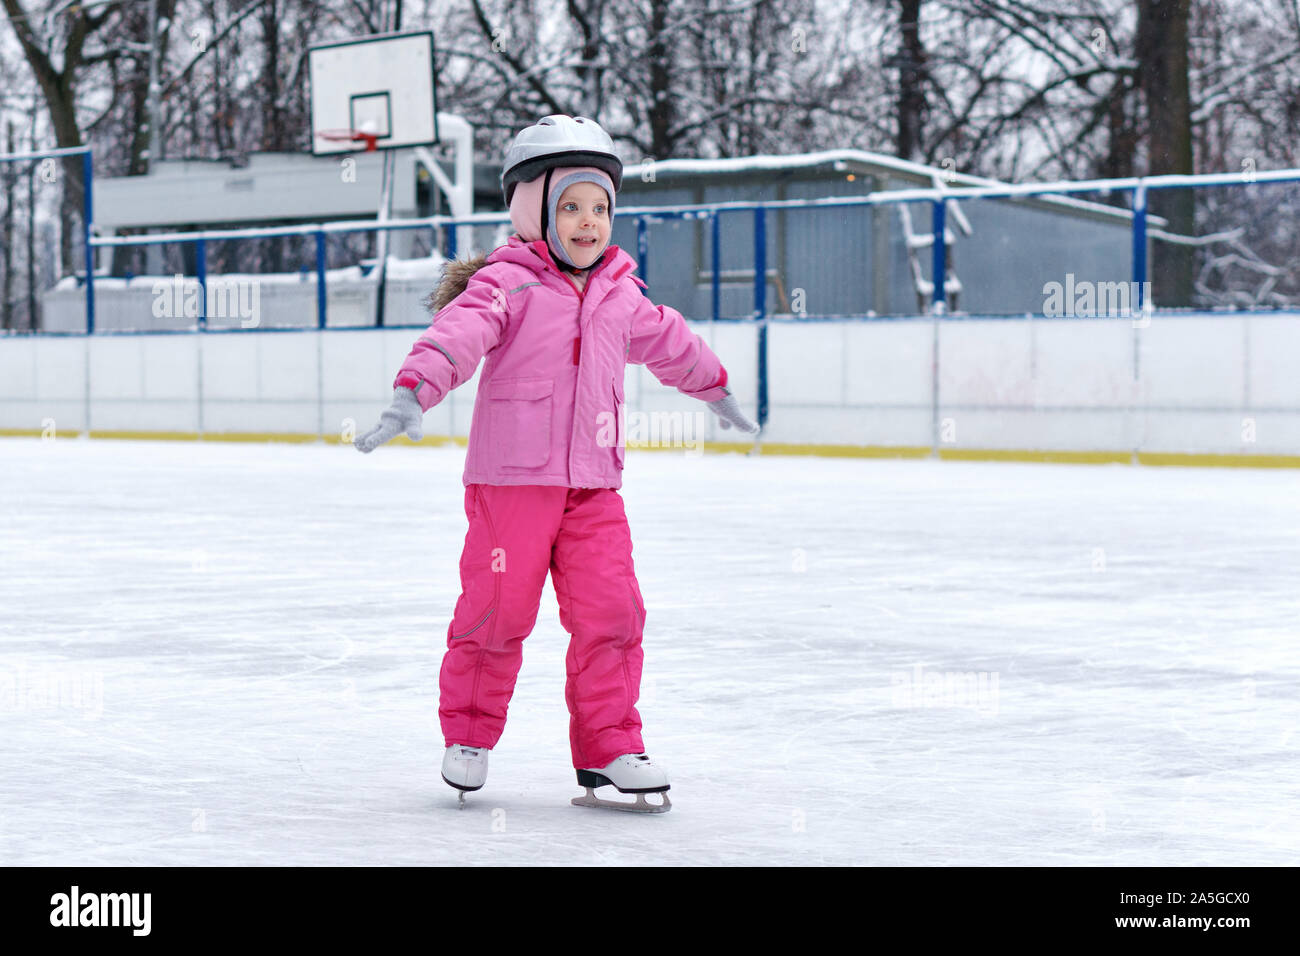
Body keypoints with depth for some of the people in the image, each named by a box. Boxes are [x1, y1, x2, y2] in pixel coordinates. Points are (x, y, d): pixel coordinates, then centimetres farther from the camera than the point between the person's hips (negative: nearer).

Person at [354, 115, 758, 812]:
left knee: (610, 610, -3)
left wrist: (715, 389, 46)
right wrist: (412, 393, -39)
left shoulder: (620, 295, 14)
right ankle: (468, 734, 20)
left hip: (592, 485, 5)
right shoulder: (507, 283, -7)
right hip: (511, 477, -5)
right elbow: (457, 334, -23)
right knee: (499, 607, -2)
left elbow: (670, 344, 32)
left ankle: (609, 752, 6)